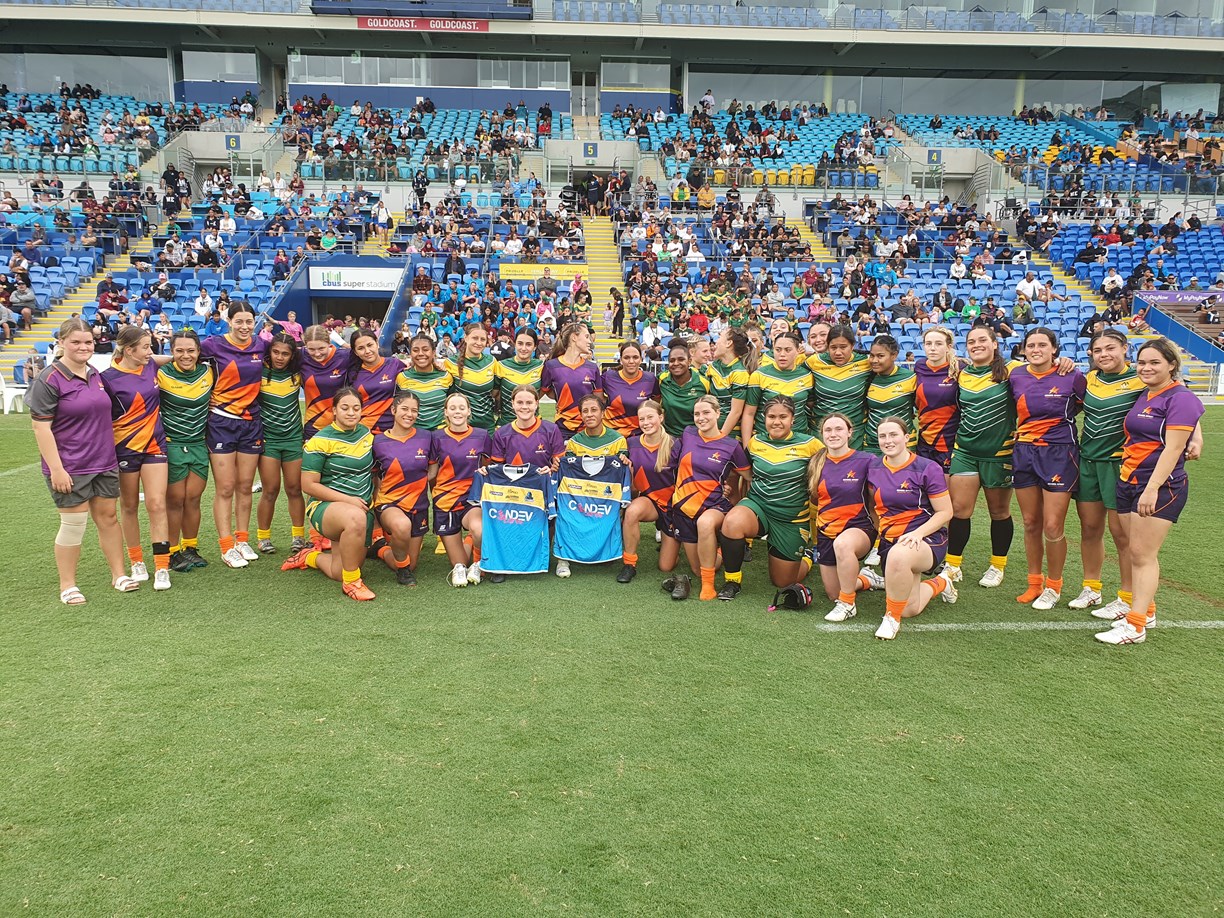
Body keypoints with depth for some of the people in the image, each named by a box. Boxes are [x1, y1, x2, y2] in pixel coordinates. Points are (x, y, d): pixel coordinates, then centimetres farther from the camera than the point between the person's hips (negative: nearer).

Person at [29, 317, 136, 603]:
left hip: (104, 462, 6)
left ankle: (119, 574, 23)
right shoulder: (49, 379, -12)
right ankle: (67, 585, 16)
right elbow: (41, 427, -14)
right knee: (74, 524, 1)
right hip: (70, 468, -6)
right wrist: (56, 468, -18)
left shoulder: (95, 375, 8)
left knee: (108, 517, 11)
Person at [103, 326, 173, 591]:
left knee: (157, 504, -4)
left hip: (154, 444, 3)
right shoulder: (109, 378, -12)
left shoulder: (150, 366, 1)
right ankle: (136, 562, 25)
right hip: (125, 448, -3)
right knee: (129, 507, 11)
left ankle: (162, 567, -2)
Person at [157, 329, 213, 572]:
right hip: (171, 444, -3)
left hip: (199, 443, 3)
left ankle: (190, 548, 19)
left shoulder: (208, 372, 1)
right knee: (175, 500, 1)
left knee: (193, 498, 6)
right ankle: (173, 552, 13)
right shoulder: (162, 375, -10)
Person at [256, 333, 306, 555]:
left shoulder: (298, 373, -2)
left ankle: (298, 536, 17)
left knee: (294, 489, 5)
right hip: (267, 437, -2)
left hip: (294, 437, 2)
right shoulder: (259, 372, -9)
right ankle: (263, 537, 15)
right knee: (270, 490, 0)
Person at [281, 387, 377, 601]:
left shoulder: (366, 434, 6)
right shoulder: (320, 441, -11)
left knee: (338, 572, 0)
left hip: (363, 509, 6)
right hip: (325, 506, -6)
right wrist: (347, 499, -18)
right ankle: (351, 582, -23)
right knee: (355, 517, -41)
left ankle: (312, 556, 34)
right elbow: (308, 485, -13)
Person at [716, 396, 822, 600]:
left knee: (782, 582, 9)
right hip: (758, 506, 1)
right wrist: (748, 496, 8)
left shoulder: (809, 444, -9)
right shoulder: (755, 442, 0)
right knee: (732, 522, -36)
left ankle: (806, 555, 45)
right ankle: (732, 581, -13)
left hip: (793, 519, -1)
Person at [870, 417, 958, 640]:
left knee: (898, 555, -41)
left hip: (926, 538, -5)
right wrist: (878, 530, 5)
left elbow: (945, 512, -8)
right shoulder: (874, 469, 5)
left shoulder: (927, 469, -8)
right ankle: (939, 584, 32)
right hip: (890, 540, 5)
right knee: (910, 609, -4)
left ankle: (892, 617, -19)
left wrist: (916, 534, -21)